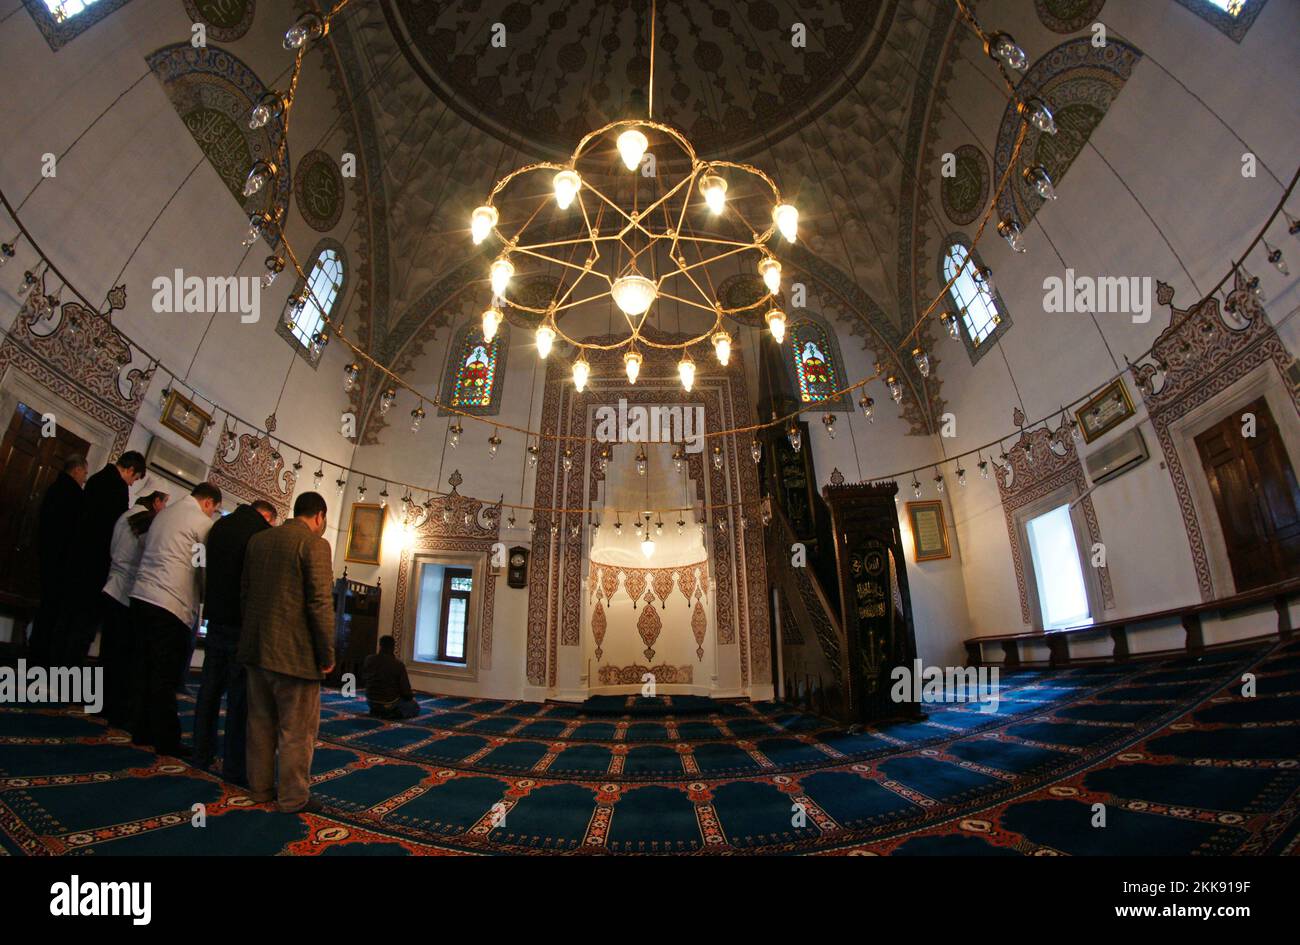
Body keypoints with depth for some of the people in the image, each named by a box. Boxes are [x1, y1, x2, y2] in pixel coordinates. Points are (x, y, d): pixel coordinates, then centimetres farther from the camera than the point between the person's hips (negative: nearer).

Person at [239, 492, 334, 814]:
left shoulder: (257, 540, 8)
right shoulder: (315, 544, -14)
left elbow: (245, 590, 13)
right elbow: (320, 603, -18)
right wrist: (327, 654, -10)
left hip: (257, 648, 7)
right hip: (295, 652, -7)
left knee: (261, 723, 18)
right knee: (297, 729, 5)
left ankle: (260, 787, 29)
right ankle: (293, 797, 14)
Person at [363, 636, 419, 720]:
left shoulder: (369, 659, -11)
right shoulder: (398, 664, -21)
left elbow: (364, 677, 9)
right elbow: (405, 688, -16)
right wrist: (411, 698, 5)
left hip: (371, 702, 5)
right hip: (390, 703, -5)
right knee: (415, 708, 15)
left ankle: (376, 711, 15)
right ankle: (388, 713, -2)